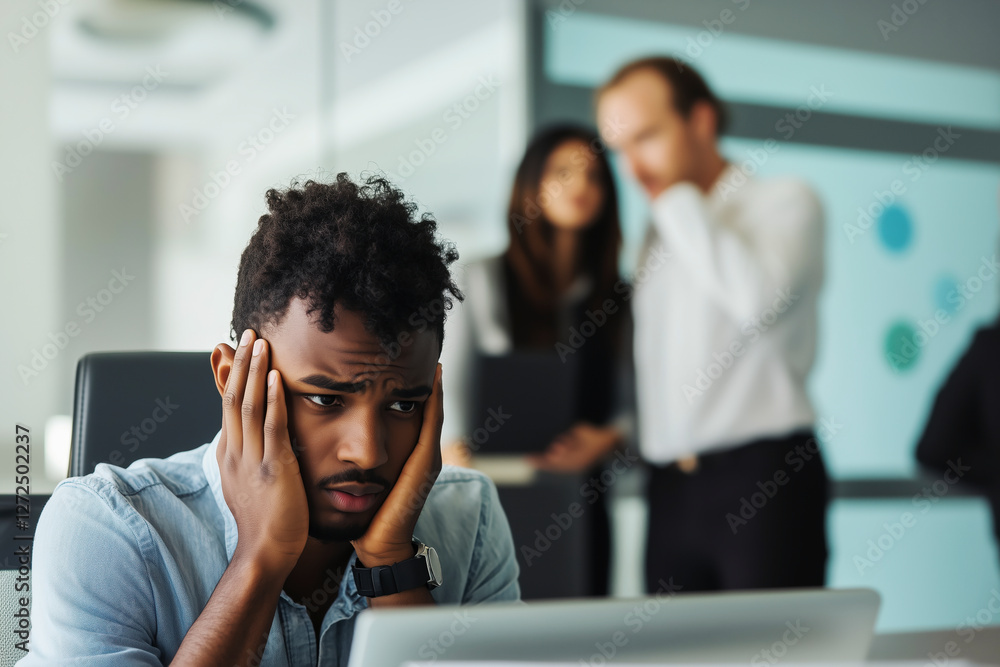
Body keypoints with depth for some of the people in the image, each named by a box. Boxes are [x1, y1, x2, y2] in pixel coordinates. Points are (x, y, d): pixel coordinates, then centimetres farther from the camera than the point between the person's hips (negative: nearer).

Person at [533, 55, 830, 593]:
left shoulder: (784, 201, 1)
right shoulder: (659, 233, 20)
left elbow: (759, 299, -20)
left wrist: (676, 201, -8)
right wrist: (615, 432, 5)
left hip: (763, 483, -5)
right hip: (670, 489, 6)